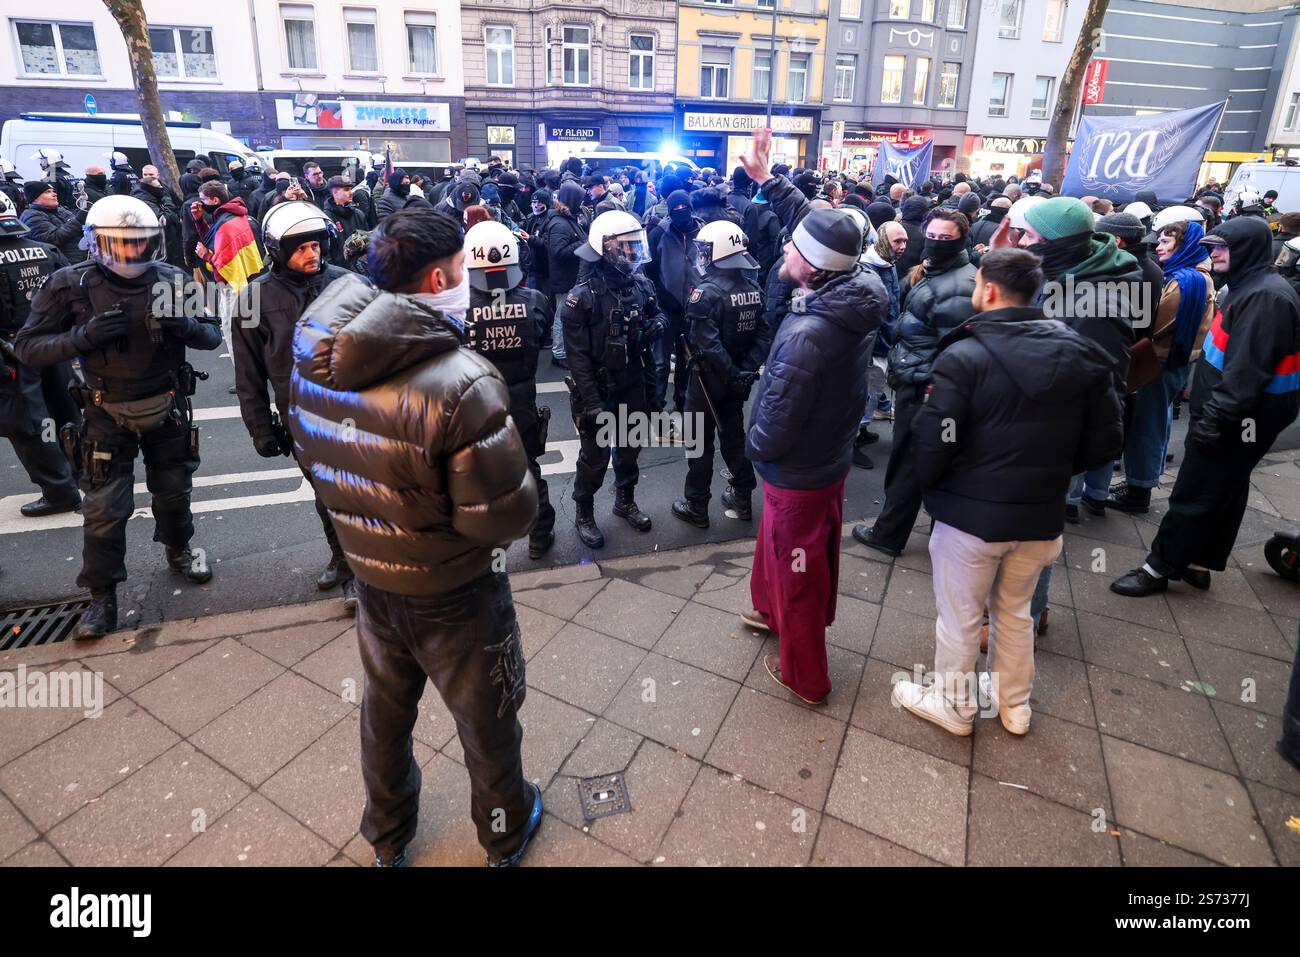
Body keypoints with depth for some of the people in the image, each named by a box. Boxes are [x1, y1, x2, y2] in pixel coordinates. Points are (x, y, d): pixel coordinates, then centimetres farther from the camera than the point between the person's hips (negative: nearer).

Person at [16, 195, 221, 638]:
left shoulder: (173, 280, -6)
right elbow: (28, 347, -8)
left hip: (167, 407, 2)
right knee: (104, 510, 2)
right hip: (108, 414, -1)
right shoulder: (70, 285, -10)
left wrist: (188, 326, -23)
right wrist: (84, 336, -25)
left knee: (173, 491, 18)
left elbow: (213, 335, -1)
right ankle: (102, 597, 17)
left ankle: (178, 550, 45)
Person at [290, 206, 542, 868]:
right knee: (487, 723, 20)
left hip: (371, 576, 6)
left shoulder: (314, 354, -9)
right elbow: (507, 517, -27)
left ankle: (387, 841, 54)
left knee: (385, 711, 28)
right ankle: (506, 836, 48)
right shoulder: (461, 384, -31)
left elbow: (319, 461, 4)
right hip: (455, 595, -5)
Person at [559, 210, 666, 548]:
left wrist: (658, 324, -9)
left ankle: (625, 501, 42)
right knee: (595, 456, 6)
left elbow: (657, 313, 17)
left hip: (634, 386, 5)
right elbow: (578, 356, -19)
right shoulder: (582, 297, -18)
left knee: (629, 449, 20)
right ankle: (584, 514, 27)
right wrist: (592, 402, -22)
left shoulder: (642, 285, -2)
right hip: (597, 390, -5)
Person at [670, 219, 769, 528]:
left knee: (700, 441, 6)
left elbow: (708, 345, -28)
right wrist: (747, 369, -9)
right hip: (739, 377, 7)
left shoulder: (706, 292, -21)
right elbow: (763, 335, -2)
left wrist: (732, 373, -20)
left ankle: (696, 506, 17)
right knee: (734, 434, 19)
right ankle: (743, 498, 29)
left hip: (709, 377, -6)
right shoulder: (753, 288, 2)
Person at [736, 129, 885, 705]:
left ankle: (804, 676, 34)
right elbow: (813, 225, 6)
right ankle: (772, 610, 56)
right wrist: (767, 180, 7)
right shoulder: (855, 294, -10)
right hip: (832, 456, 8)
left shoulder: (806, 334, -34)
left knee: (798, 568, 12)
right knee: (776, 541, 29)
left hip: (797, 472, -8)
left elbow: (775, 427, -28)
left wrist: (752, 447, -7)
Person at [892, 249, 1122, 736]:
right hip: (1041, 515, 6)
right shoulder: (1081, 354, -1)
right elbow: (1105, 441, 4)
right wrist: (1048, 469, 16)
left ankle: (954, 706, 34)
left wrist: (927, 485, 2)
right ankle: (1014, 705, 42)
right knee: (1014, 611, 25)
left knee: (959, 616, 14)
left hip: (970, 513, -5)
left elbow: (932, 446, -19)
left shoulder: (963, 357, -19)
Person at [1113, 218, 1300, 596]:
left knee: (1194, 494, -1)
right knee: (1226, 493, 17)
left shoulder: (1266, 296, -20)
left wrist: (1214, 418, -27)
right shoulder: (1248, 286, 13)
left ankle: (1159, 568, 9)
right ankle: (1198, 563, 28)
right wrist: (1211, 413, 18)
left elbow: (1248, 369, -27)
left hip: (1238, 421, -10)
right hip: (1231, 416, 10)